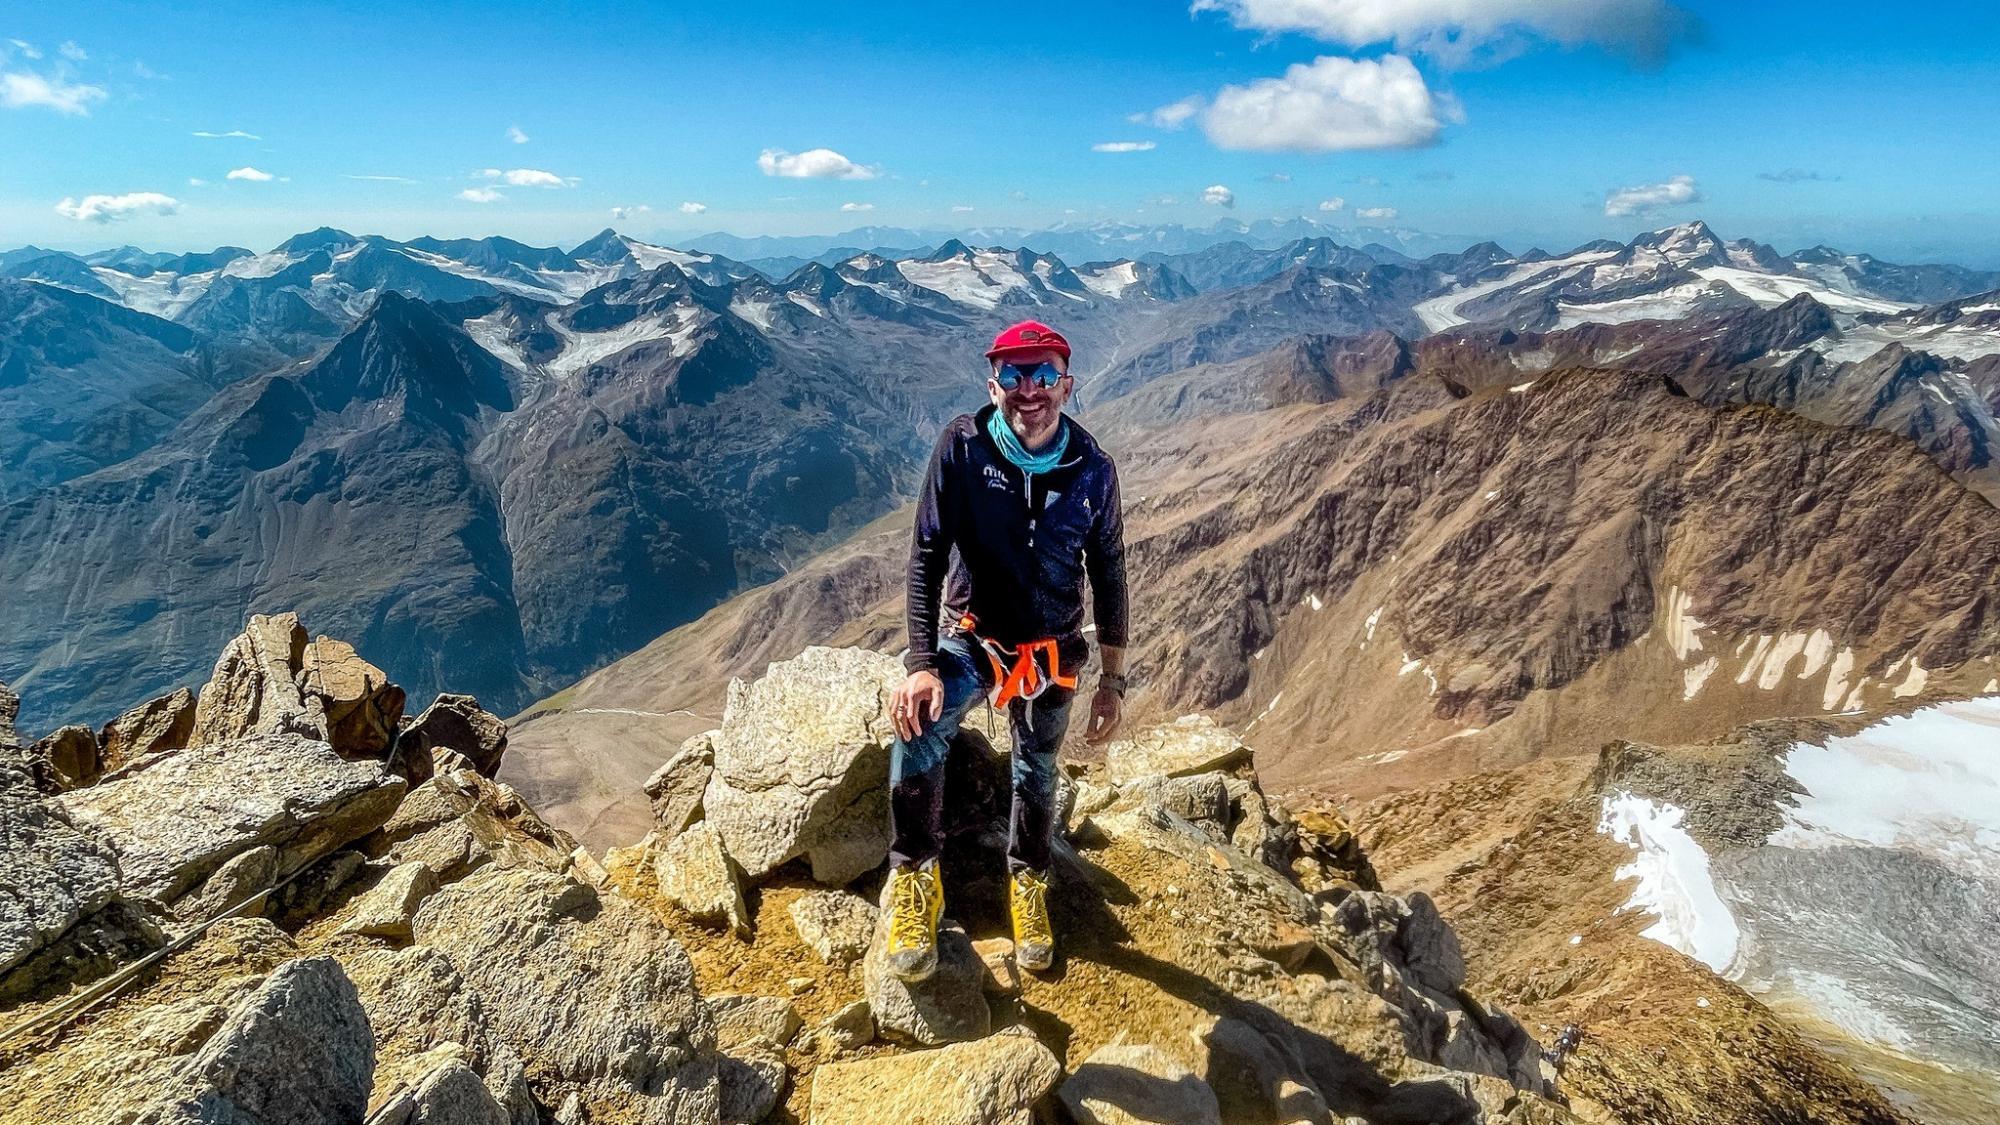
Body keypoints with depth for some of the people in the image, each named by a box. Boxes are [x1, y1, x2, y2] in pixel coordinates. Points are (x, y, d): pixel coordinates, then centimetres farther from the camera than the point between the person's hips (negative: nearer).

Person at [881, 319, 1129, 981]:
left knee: (1037, 773, 16)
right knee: (919, 725, -30)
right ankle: (916, 878, -10)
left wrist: (1113, 681, 1)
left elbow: (1108, 576, -1)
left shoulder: (1092, 469, -11)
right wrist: (921, 663, -27)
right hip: (973, 639, -2)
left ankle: (1028, 884, 44)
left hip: (1052, 652, 2)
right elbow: (926, 557, -17)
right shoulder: (963, 448, -18)